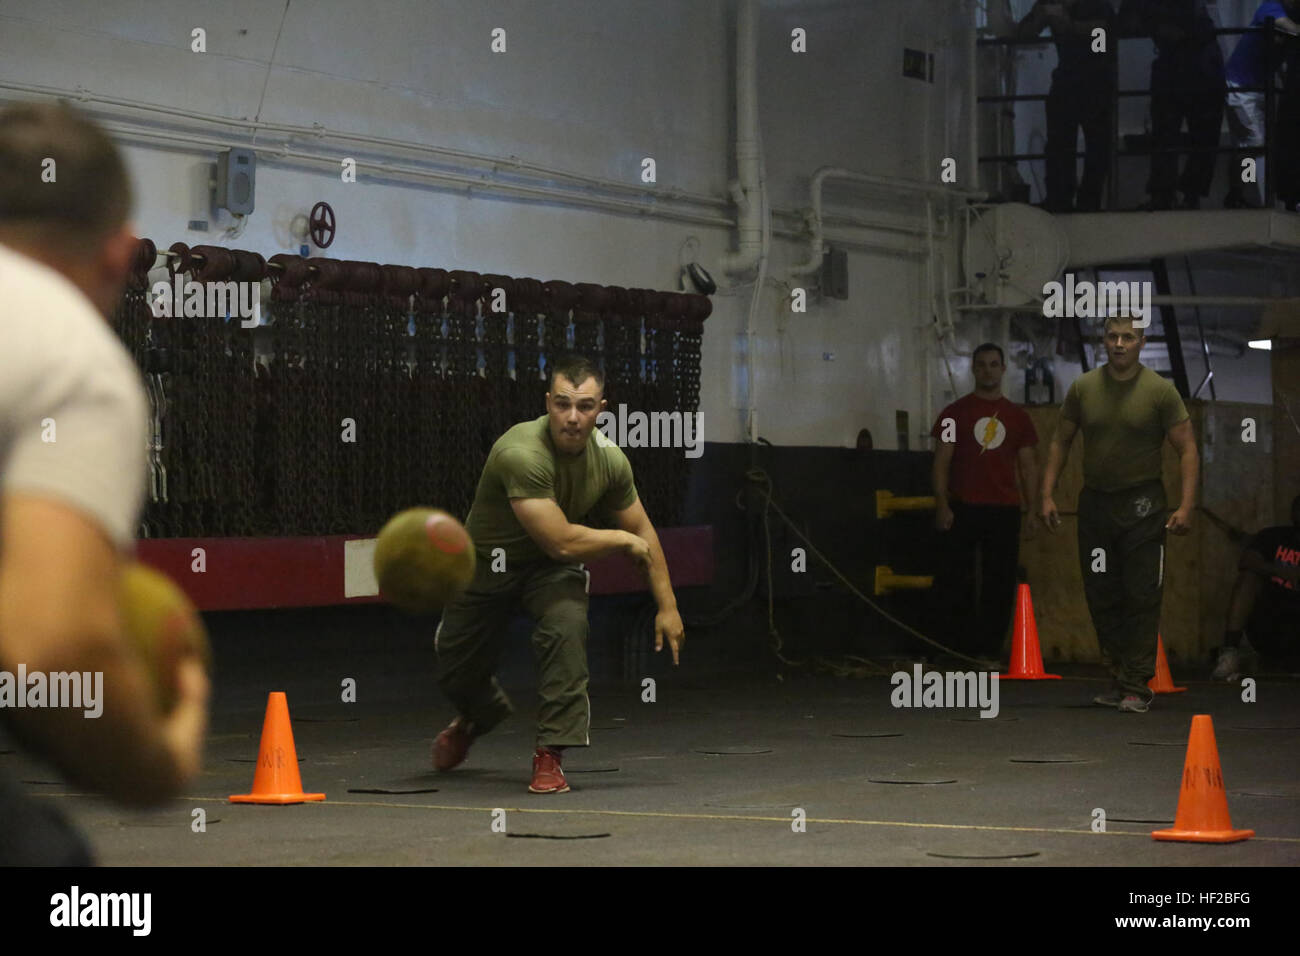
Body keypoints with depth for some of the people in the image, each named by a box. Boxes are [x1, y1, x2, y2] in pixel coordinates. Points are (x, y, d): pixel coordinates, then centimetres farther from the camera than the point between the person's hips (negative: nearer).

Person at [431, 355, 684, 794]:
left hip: (551, 567, 2)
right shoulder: (523, 453, -36)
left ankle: (550, 754, -17)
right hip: (488, 560, -2)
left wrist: (667, 605, 2)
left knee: (566, 626, -29)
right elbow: (561, 541, -36)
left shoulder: (608, 459, -16)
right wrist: (623, 540, -20)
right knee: (456, 671, 7)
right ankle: (478, 715, 47)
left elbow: (642, 531, 1)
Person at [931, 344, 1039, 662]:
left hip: (1004, 510, 2)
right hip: (963, 509, -2)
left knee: (1000, 584, 1)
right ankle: (965, 646, 5)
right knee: (956, 582, -3)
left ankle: (991, 649, 8)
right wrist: (942, 504, -9)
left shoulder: (1017, 416, 11)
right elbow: (941, 462, 2)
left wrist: (1033, 508, 3)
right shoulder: (955, 412, 5)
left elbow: (1027, 466, 12)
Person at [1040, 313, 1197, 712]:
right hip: (1095, 501, 4)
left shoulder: (1160, 391, -6)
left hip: (1142, 504, -4)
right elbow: (1060, 442, 12)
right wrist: (1047, 495, 3)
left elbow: (1187, 449, -5)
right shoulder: (1083, 388, 3)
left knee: (1141, 597, -6)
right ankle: (1120, 677, 18)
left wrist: (1186, 506, -15)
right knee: (1102, 597, 7)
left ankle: (1137, 686, -3)